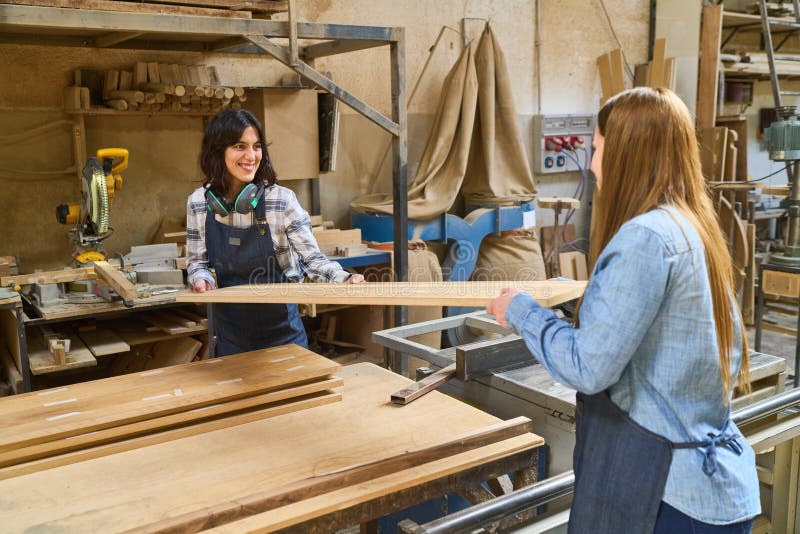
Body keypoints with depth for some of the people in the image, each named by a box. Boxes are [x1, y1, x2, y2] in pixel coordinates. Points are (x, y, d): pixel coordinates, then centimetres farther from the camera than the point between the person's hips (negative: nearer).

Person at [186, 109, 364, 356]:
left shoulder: (281, 200, -17)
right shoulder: (198, 203, -7)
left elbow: (312, 258, -16)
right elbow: (197, 261, 4)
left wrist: (344, 279, -34)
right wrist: (201, 278, -17)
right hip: (230, 330, 3)